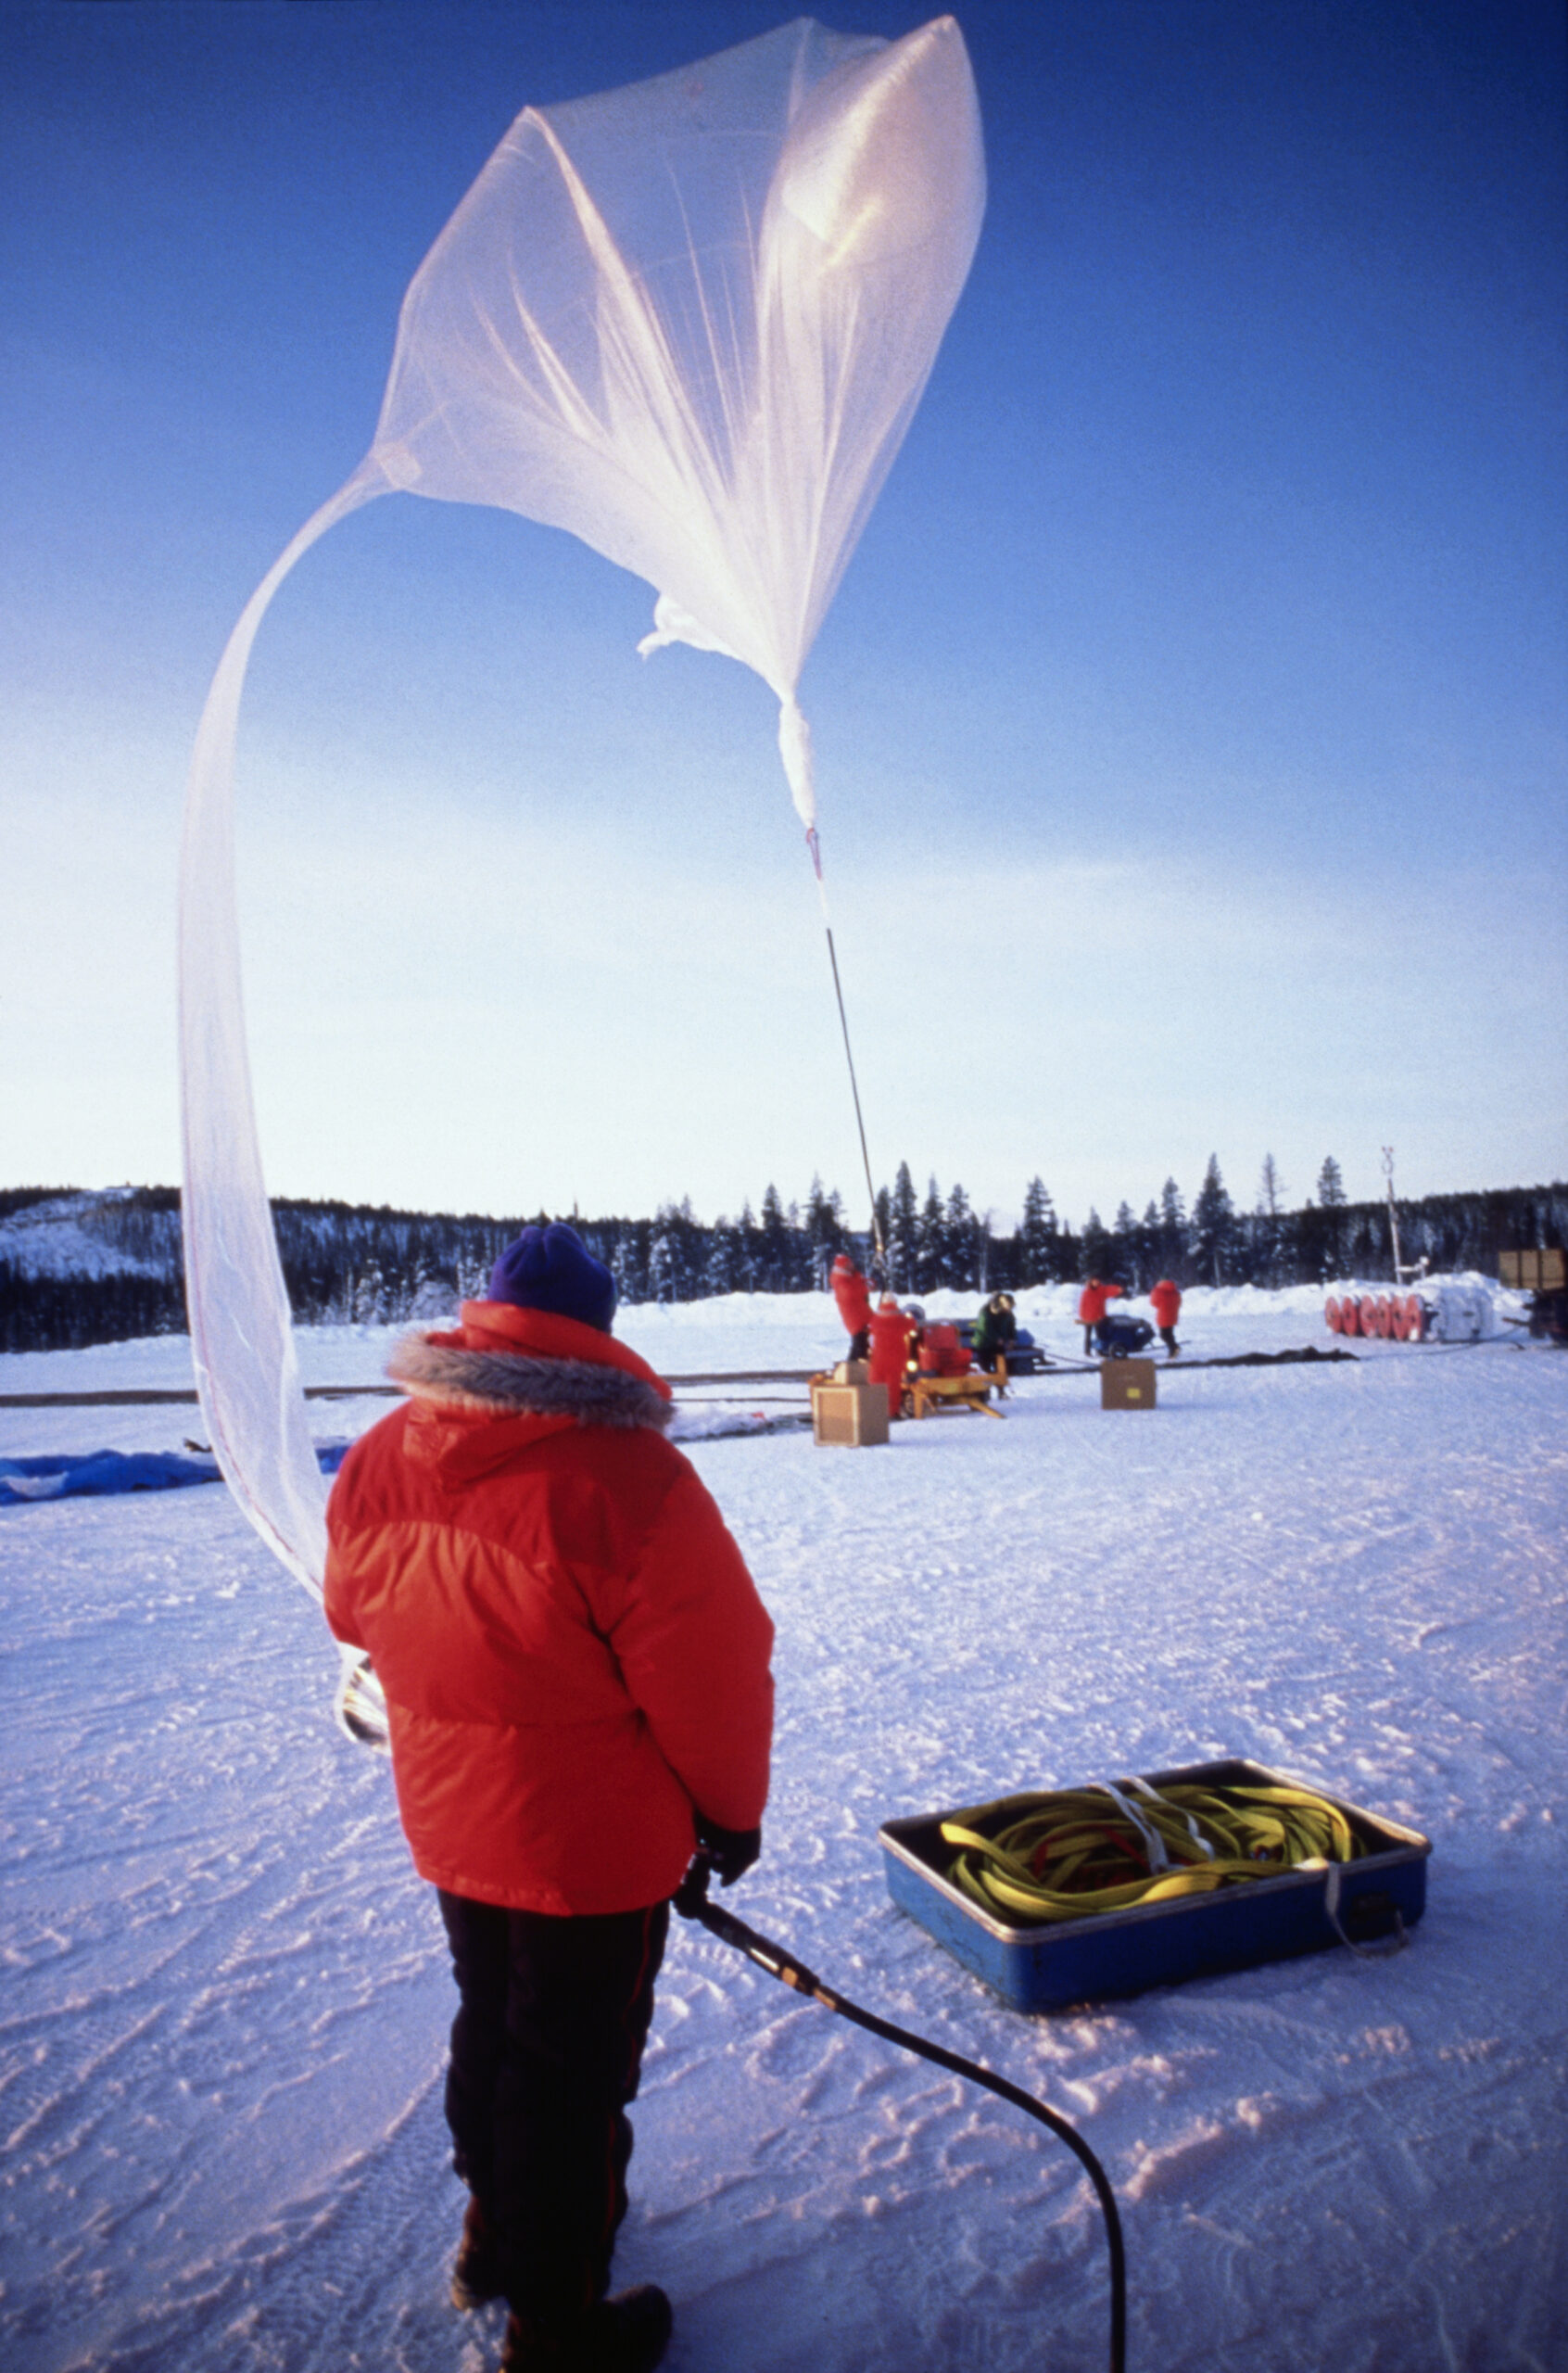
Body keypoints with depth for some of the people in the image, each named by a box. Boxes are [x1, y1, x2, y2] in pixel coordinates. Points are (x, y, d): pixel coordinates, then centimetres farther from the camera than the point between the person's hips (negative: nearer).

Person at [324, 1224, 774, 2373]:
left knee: (492, 2023, 28)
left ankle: (498, 2226, 51)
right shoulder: (625, 1476, -29)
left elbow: (360, 1615, 8)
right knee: (574, 2072, 14)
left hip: (446, 1824, 6)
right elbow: (712, 1671, -21)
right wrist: (733, 1808, -3)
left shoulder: (377, 1460, -9)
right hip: (596, 1846, -6)